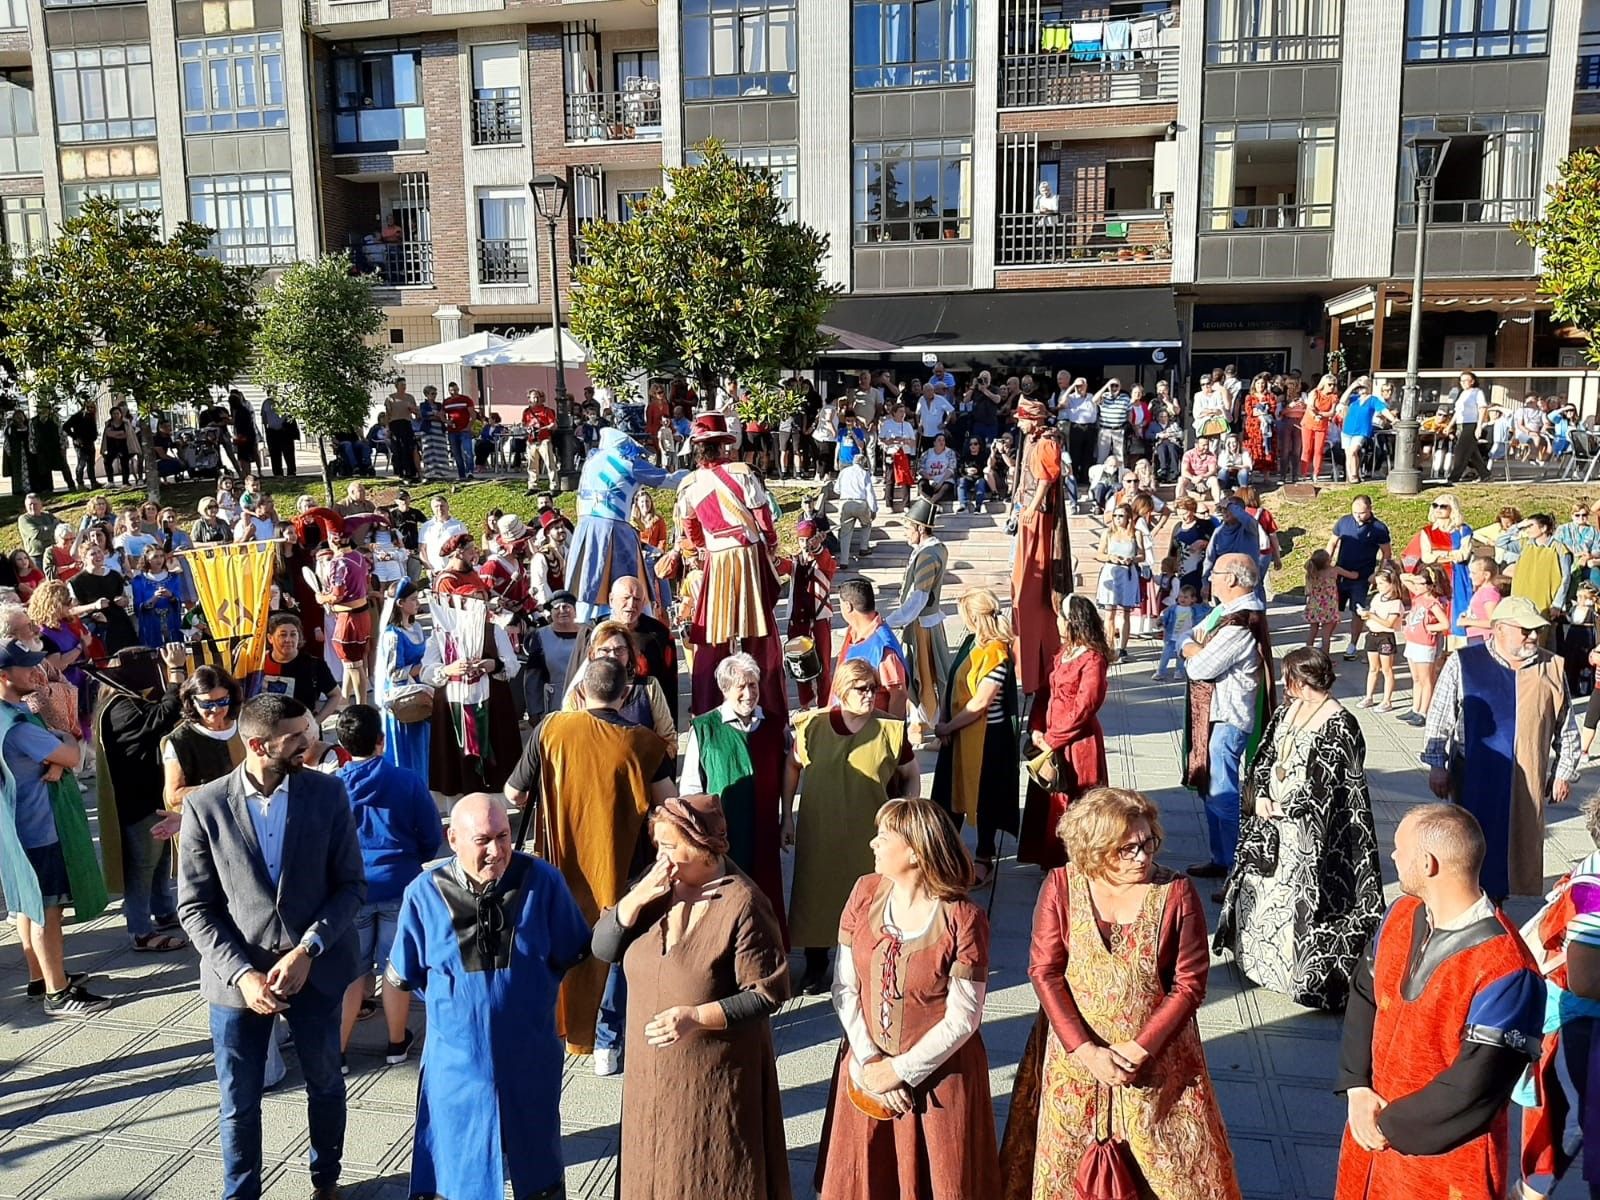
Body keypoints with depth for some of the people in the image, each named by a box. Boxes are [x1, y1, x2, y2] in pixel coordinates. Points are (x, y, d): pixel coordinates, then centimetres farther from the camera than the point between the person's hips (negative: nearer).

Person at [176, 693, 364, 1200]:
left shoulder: (327, 793, -8)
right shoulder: (205, 805, -9)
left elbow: (351, 884, -5)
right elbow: (195, 906, -6)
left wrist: (307, 951, -16)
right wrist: (241, 972, -16)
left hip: (316, 969, 1)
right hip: (238, 976, -1)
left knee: (325, 1085, 18)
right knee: (239, 1102, 13)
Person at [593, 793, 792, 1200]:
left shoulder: (741, 904, -20)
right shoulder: (656, 884, -3)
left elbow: (768, 992, -18)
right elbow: (603, 948, -5)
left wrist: (695, 1017, -26)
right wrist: (639, 897, -20)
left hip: (715, 1078, -5)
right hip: (652, 1070, 6)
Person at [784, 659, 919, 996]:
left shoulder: (890, 729, -8)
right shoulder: (813, 725, -8)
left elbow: (910, 776, 3)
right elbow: (793, 767, 6)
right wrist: (787, 817, 5)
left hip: (869, 836, -1)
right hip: (819, 833, 1)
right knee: (817, 897, 13)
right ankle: (816, 967, 34)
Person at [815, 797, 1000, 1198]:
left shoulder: (963, 919, -18)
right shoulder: (865, 892, -6)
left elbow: (963, 1019, -15)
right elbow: (845, 987, -3)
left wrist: (899, 1070, -13)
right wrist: (868, 1062, -10)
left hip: (938, 1073, -4)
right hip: (866, 1070, 4)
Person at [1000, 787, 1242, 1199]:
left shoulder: (1176, 892, -15)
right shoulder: (1061, 886, -13)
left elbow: (1189, 983, -11)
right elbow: (1044, 971, -10)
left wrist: (1140, 1049, -16)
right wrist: (1086, 1050, -16)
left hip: (1157, 1054, -1)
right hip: (1076, 1051, 1)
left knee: (1174, 1161, 15)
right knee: (1069, 1163, 18)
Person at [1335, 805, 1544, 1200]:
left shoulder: (1506, 972, -27)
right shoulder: (1402, 915, -5)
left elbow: (1473, 1089, -25)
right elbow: (1364, 996, 3)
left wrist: (1390, 1126, -15)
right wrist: (1358, 1088, -8)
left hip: (1448, 1156, -6)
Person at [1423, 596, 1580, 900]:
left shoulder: (1553, 669, 3)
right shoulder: (1463, 664, -5)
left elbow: (1566, 730, 10)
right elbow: (1439, 720, -3)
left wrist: (1563, 774, 10)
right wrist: (1437, 766, -5)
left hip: (1527, 782, 2)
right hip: (1474, 781, -2)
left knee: (1523, 849, 9)